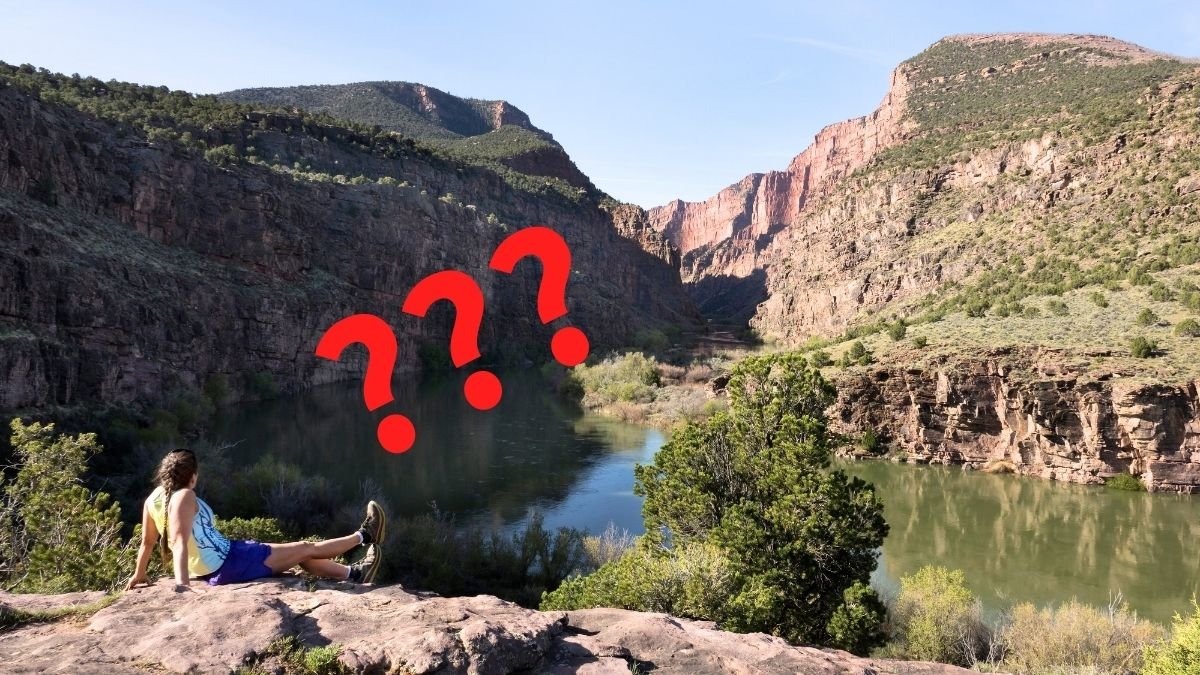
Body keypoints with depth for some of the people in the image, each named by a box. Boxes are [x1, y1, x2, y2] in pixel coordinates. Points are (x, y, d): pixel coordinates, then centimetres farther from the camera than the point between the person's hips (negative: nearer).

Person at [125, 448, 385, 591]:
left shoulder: (153, 499, 4)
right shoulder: (184, 497, -21)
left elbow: (147, 542, 12)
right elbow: (180, 541, -32)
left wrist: (139, 575, 25)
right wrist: (182, 582, -40)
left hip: (210, 570, 10)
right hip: (229, 565, -10)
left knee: (300, 553, 16)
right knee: (306, 549, 2)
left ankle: (353, 573, 25)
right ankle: (363, 536, 16)